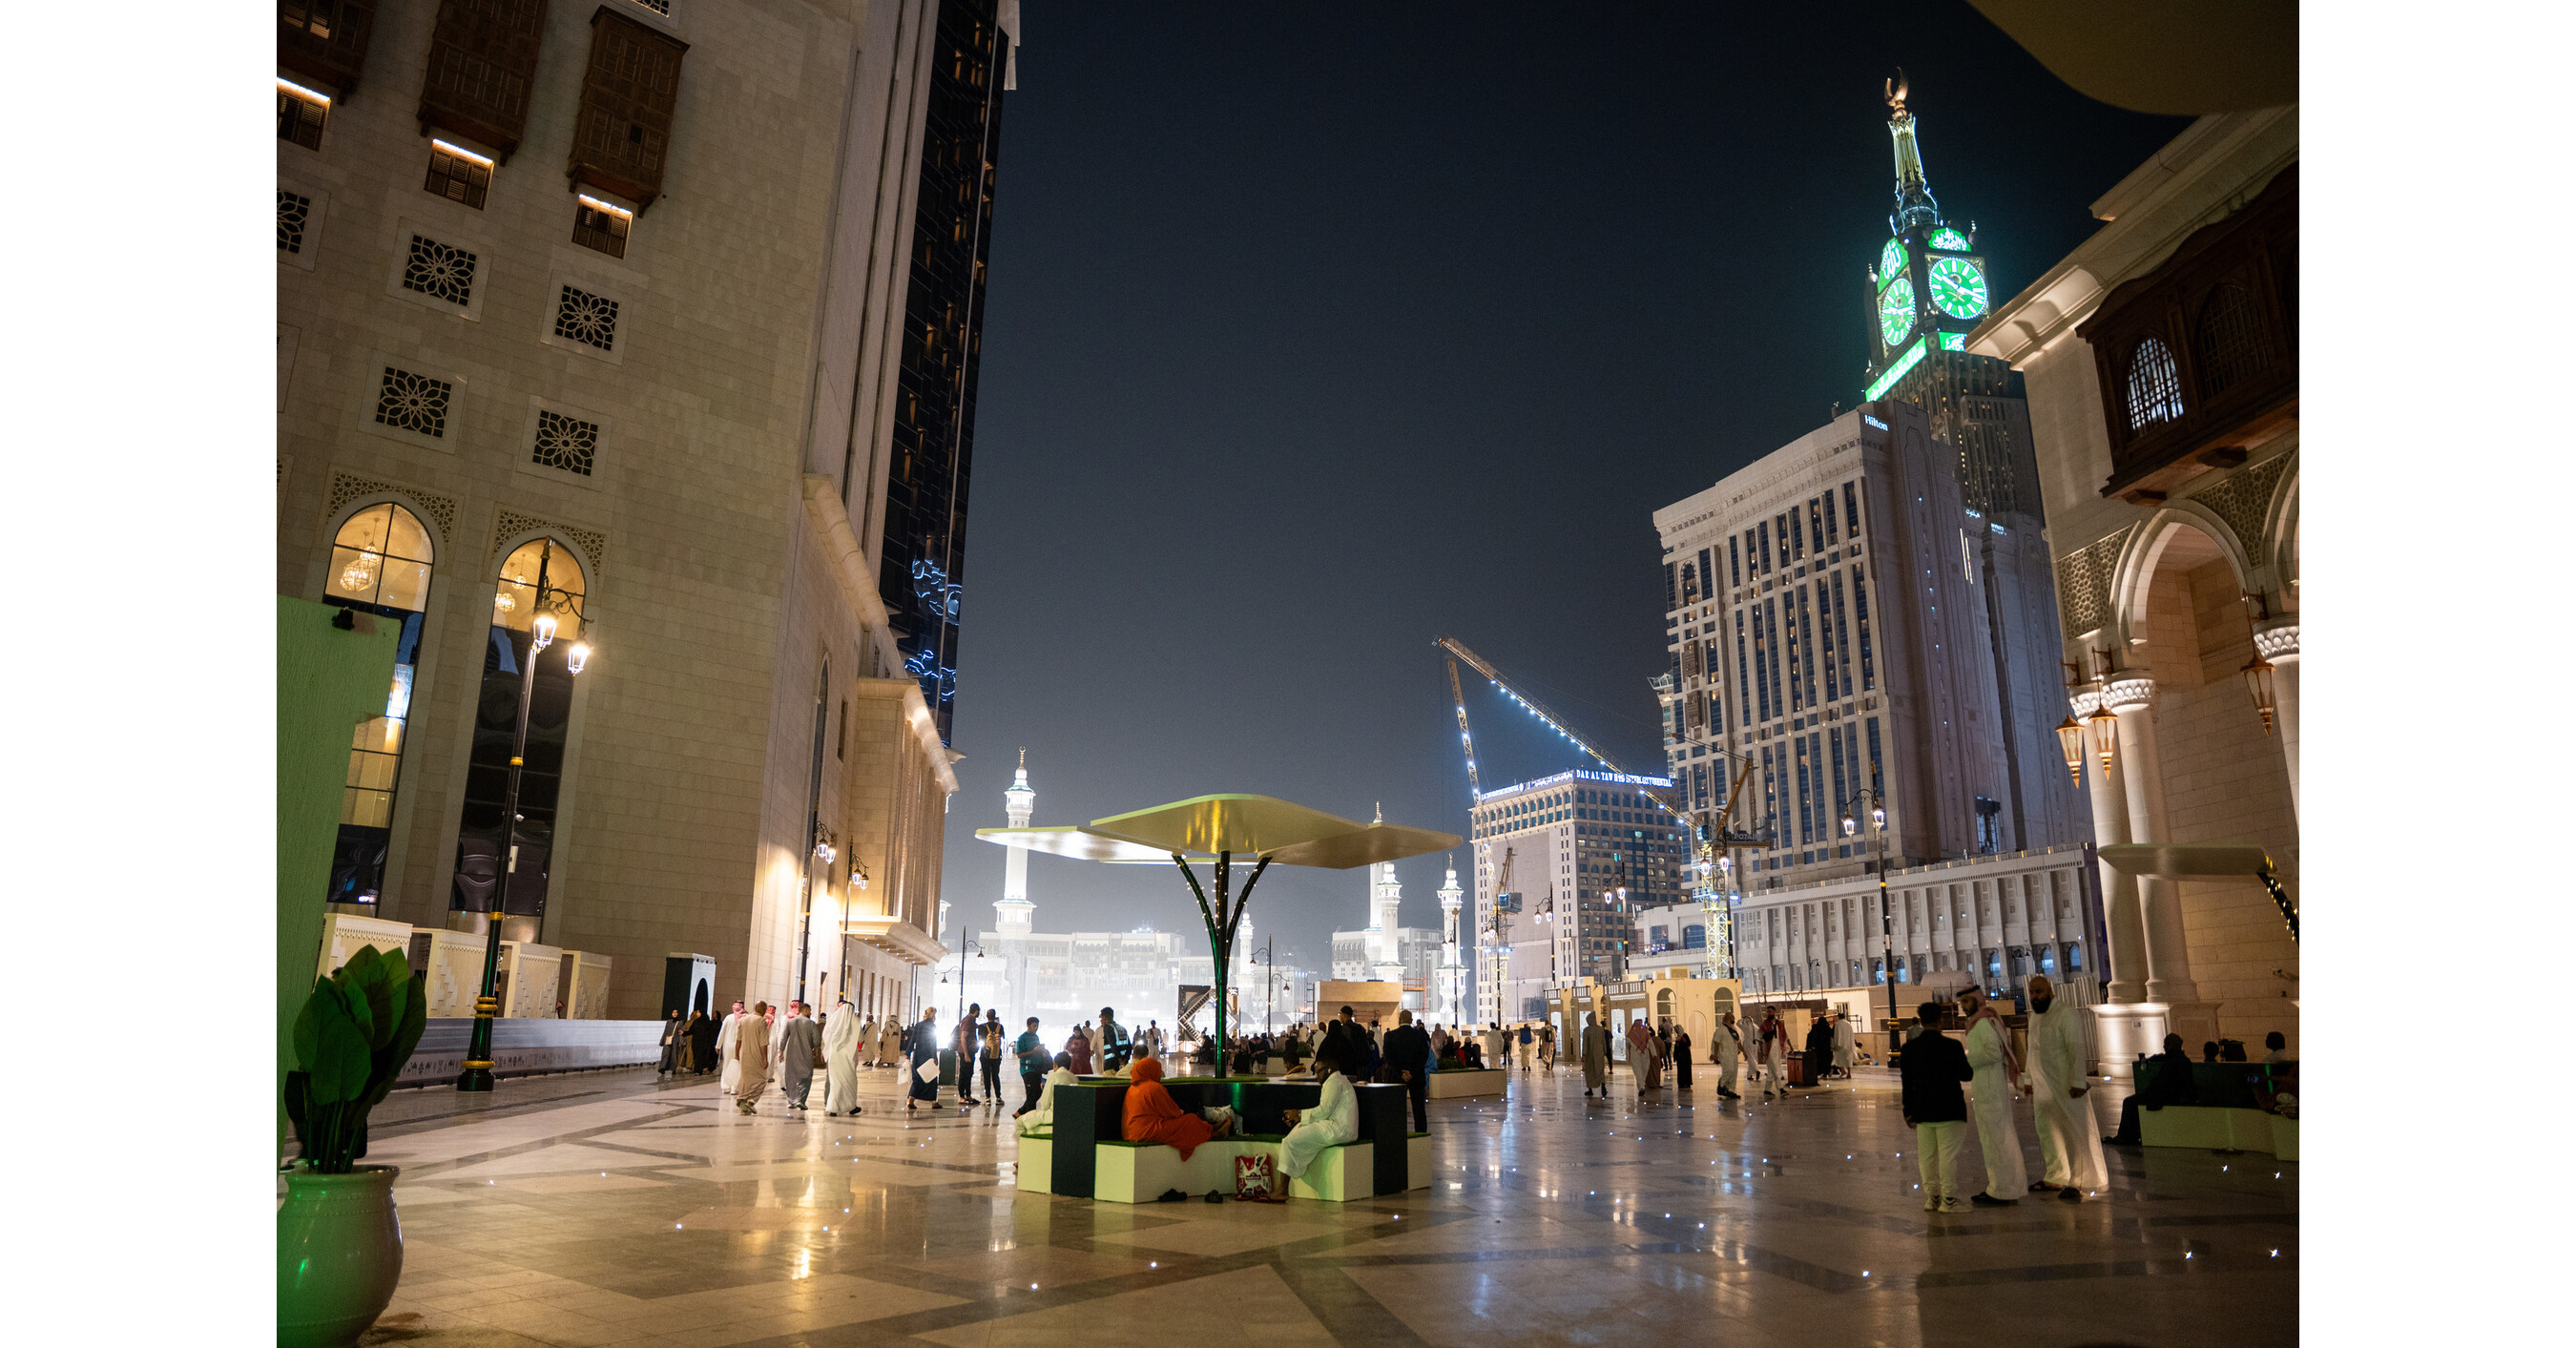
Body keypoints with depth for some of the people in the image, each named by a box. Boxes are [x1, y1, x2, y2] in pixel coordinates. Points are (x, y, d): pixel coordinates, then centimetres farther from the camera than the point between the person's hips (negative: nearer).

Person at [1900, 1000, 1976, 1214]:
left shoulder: (1909, 1048, -1)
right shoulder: (1952, 1046, -12)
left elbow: (1907, 1082, 3)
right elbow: (1966, 1075, -4)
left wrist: (1908, 1111, 10)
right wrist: (1965, 1059, 17)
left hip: (1922, 1112, 4)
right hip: (1949, 1111, -4)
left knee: (1926, 1155, 11)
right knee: (1948, 1154, 1)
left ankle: (1932, 1196, 17)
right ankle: (1948, 1199, 3)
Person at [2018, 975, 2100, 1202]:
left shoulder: (2067, 1014, -13)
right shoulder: (2035, 1016, 13)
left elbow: (2077, 1049, -19)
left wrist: (2077, 1083, -23)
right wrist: (2029, 1079, 18)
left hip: (2066, 1086, -8)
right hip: (2042, 1086, 8)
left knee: (2074, 1131, -2)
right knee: (2046, 1131, 14)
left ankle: (2078, 1183, 4)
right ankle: (2055, 1178, 27)